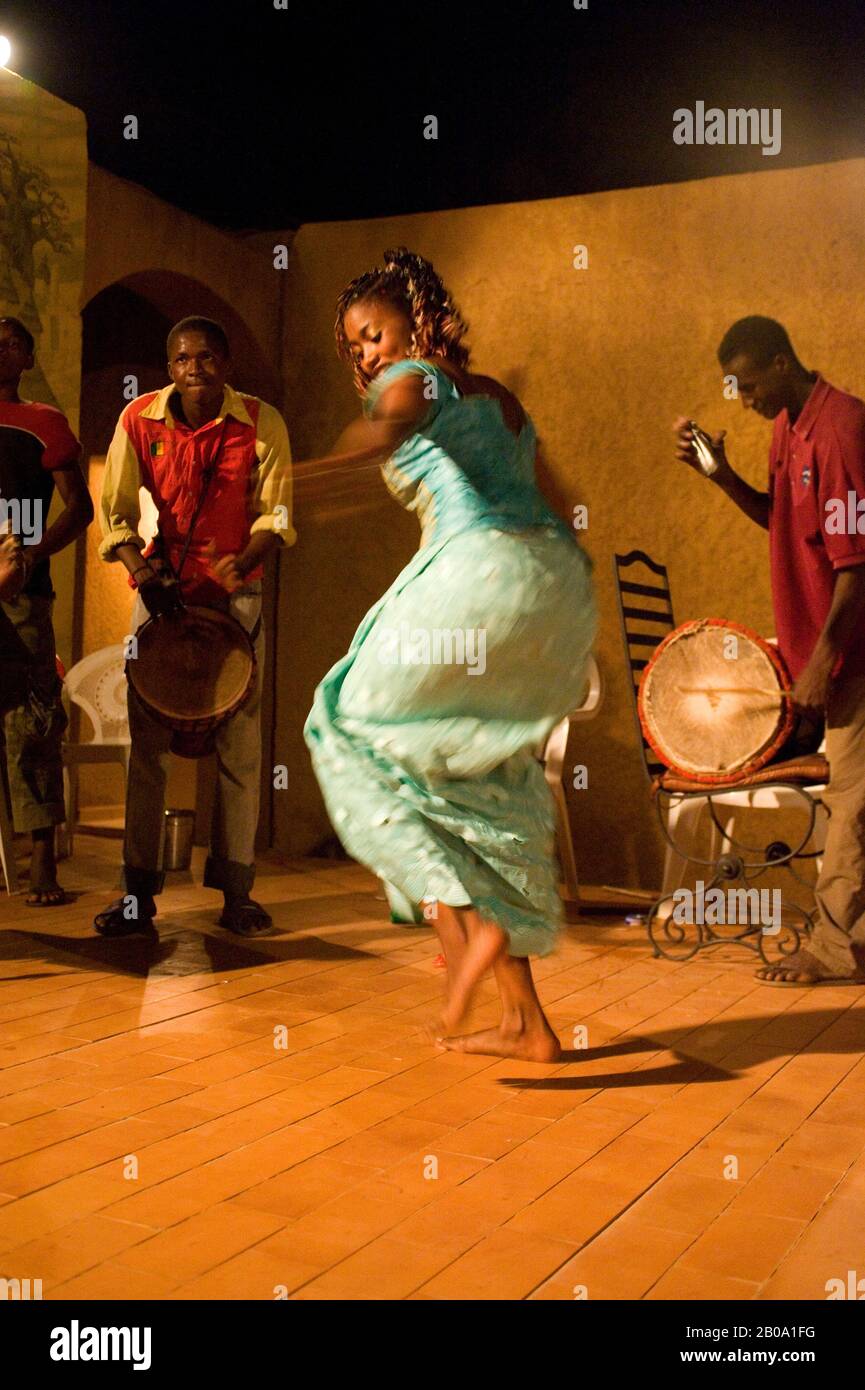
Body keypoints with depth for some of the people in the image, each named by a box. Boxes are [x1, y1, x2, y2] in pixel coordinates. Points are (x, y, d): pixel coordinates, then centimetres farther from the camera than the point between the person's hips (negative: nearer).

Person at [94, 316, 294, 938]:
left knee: (240, 744, -2)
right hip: (161, 588, 1)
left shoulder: (261, 422, -7)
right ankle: (139, 892, 9)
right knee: (147, 741, 0)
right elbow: (116, 513, 0)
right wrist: (143, 573, -16)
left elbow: (275, 515, -4)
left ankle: (237, 892, 8)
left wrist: (241, 564, -22)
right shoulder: (139, 420, -5)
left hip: (236, 595, -1)